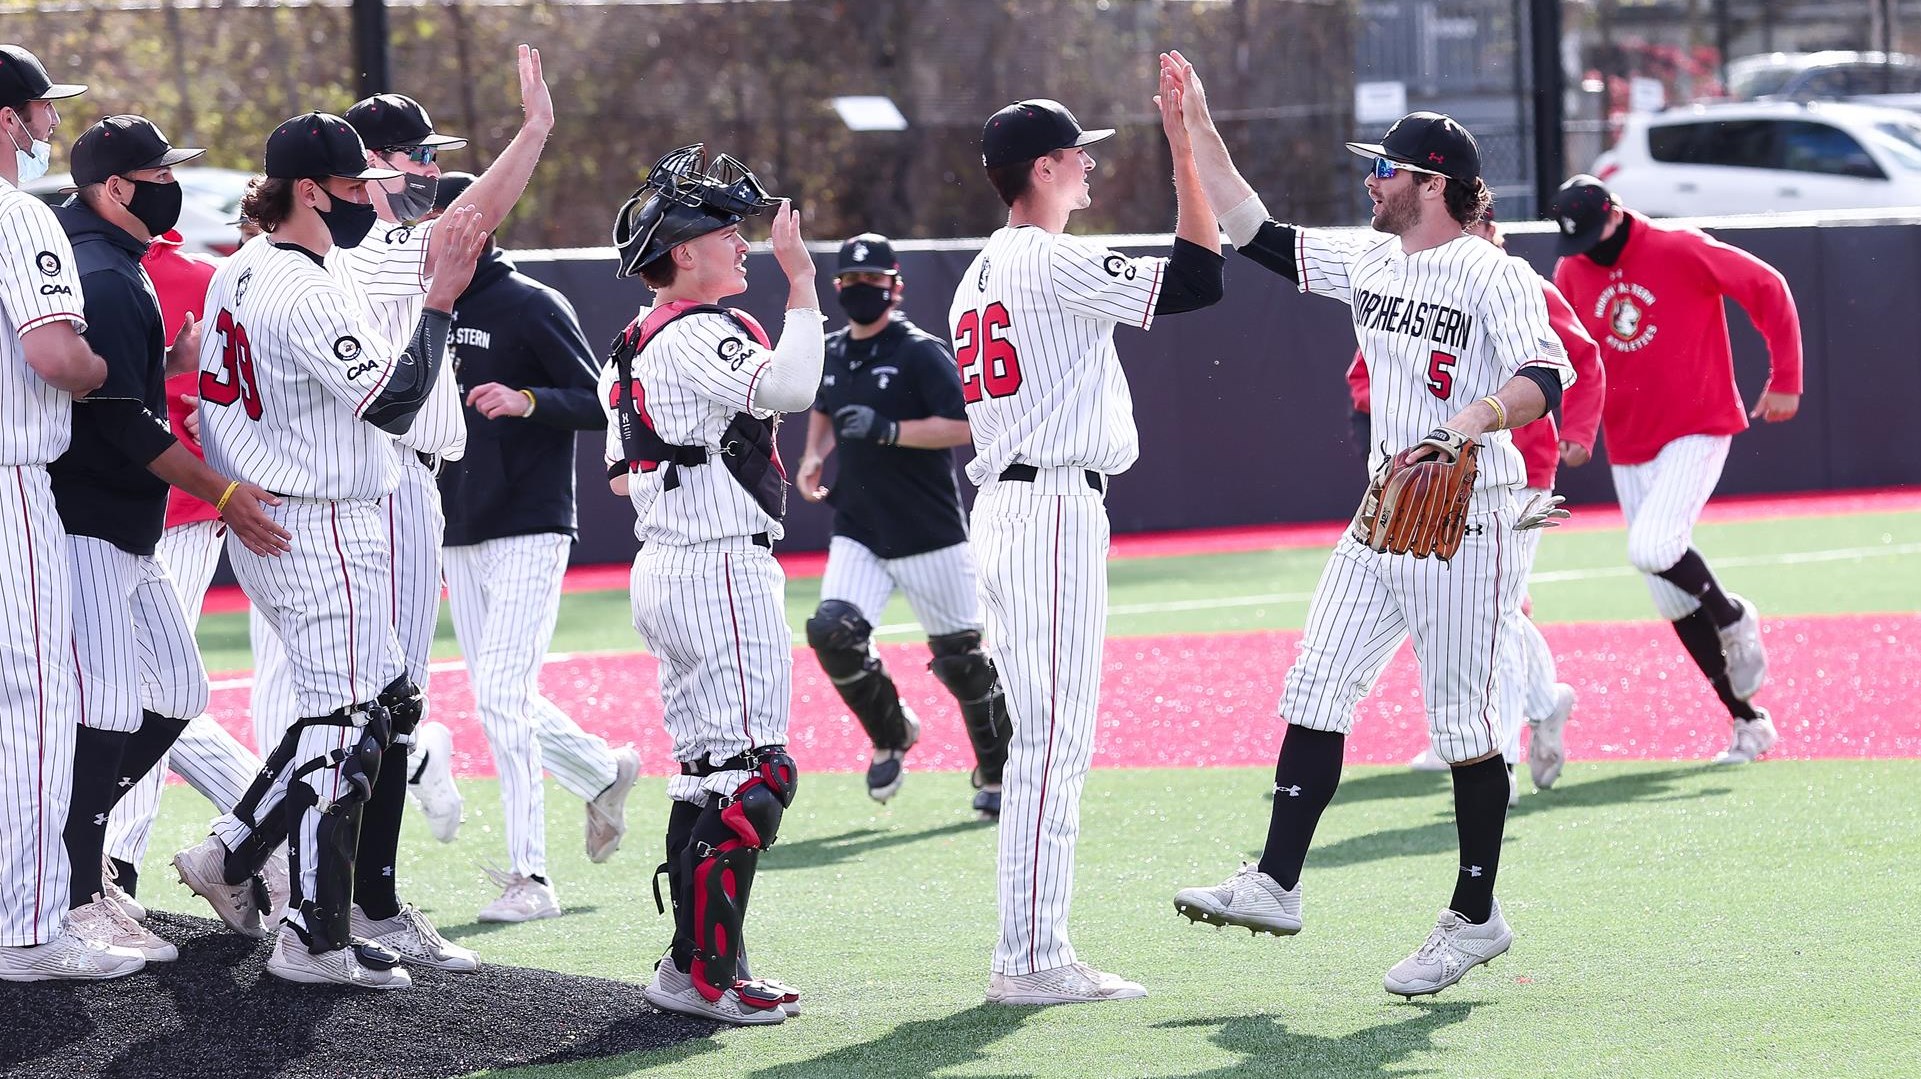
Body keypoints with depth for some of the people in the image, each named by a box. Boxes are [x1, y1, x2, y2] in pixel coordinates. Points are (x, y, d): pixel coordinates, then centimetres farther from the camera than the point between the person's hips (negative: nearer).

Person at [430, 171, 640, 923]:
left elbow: (601, 404, -12)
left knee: (501, 697, -14)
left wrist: (528, 401, -28)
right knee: (499, 702, 10)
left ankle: (530, 878, -11)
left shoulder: (531, 308, -9)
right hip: (461, 537, 8)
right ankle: (604, 771, 35)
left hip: (528, 534, -8)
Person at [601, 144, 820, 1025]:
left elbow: (621, 476, 20)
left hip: (663, 572, 10)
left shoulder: (633, 347, 16)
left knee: (706, 770, 14)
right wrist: (799, 280, -24)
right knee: (753, 772, -10)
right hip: (721, 569, -10)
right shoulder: (698, 335, -14)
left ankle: (695, 964, 16)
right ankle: (704, 975, -12)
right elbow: (789, 388, -30)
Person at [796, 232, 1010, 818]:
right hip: (858, 533, 5)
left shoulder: (921, 353, -10)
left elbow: (962, 425, -19)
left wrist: (888, 431, -27)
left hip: (929, 536, -5)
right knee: (832, 631, -18)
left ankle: (997, 775, 21)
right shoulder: (834, 352, 9)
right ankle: (891, 733, 7)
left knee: (960, 656, 2)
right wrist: (813, 457, 12)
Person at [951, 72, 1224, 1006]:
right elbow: (1198, 281, -18)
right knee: (1056, 736, -10)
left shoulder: (979, 276, 18)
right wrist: (1185, 149, -15)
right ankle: (1033, 961, -12)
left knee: (1042, 736, 12)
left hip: (998, 505, 10)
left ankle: (1027, 954, 13)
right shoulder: (1055, 262, -12)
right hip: (1055, 506, -10)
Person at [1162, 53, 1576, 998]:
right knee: (1314, 696, 2)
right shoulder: (1367, 262, 11)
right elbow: (1250, 230, 14)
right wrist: (1198, 127, 9)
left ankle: (1475, 917, 9)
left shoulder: (1494, 277, -12)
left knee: (1462, 724, -1)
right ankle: (1275, 884, 3)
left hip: (1466, 528, -8)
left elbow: (1545, 379, -25)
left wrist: (1473, 420, -44)